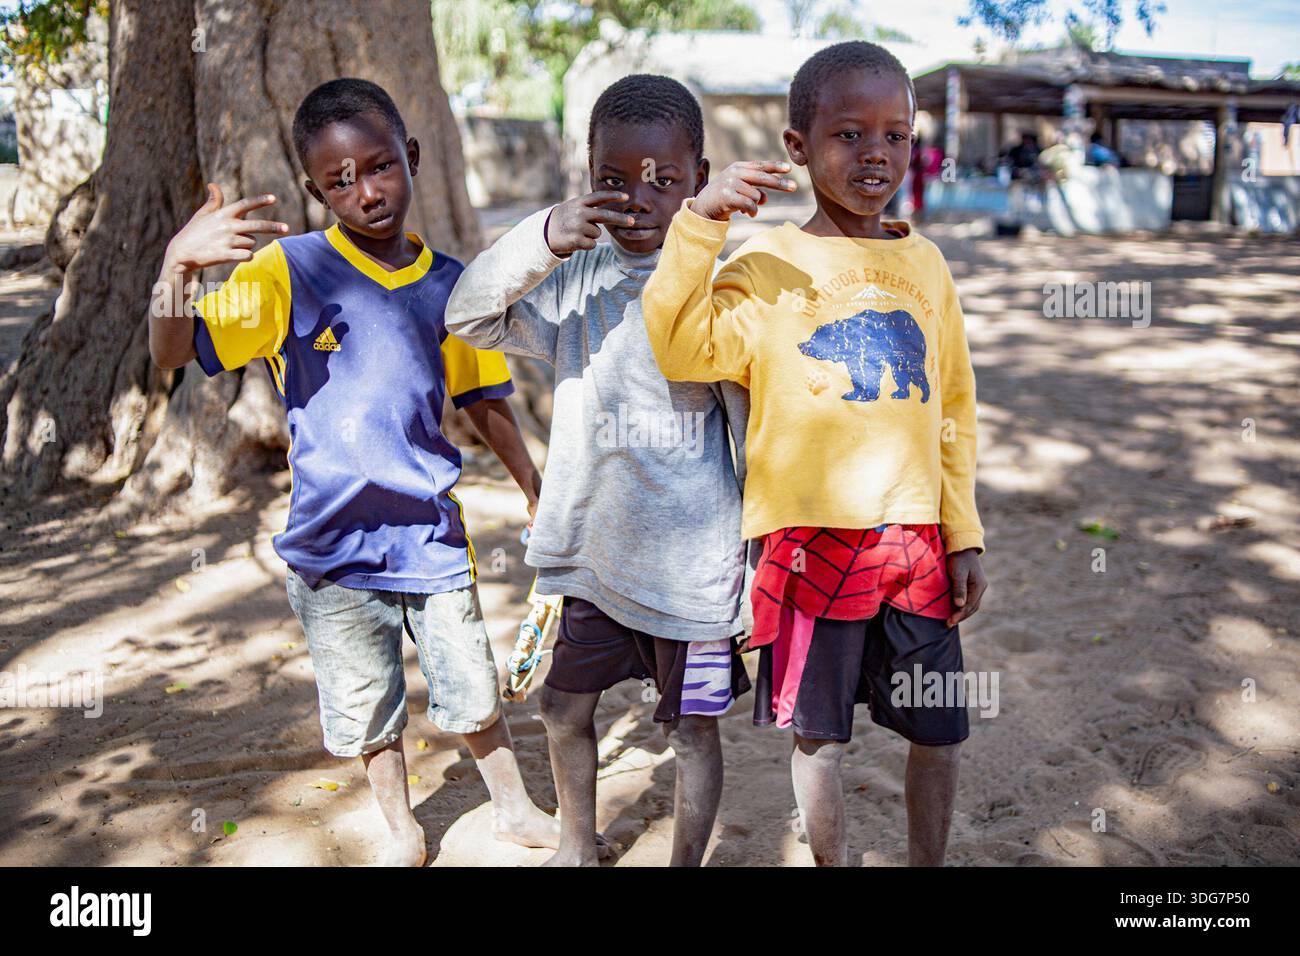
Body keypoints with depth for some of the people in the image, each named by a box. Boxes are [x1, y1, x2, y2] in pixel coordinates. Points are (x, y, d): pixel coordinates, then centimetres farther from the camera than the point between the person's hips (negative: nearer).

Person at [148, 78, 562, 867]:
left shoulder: (449, 285, 1)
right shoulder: (290, 270, -9)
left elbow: (485, 403, 12)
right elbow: (173, 353, -15)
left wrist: (537, 493, 14)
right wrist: (177, 263, -33)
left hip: (433, 534, 2)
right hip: (335, 545, -1)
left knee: (474, 692, 14)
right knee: (369, 710, 14)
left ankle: (514, 808, 39)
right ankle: (404, 835, 37)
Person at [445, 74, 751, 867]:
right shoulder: (575, 277, 0)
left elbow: (761, 430, -7)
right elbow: (470, 317, -10)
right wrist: (546, 238, -26)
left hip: (691, 564, -4)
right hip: (588, 544, 5)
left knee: (694, 729, 11)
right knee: (565, 708, 20)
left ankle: (688, 861, 34)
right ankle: (578, 848, 46)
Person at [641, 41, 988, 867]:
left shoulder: (925, 264, 7)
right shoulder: (769, 264, -5)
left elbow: (954, 406, 12)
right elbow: (683, 348, -19)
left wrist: (964, 535, 10)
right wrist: (700, 222, -26)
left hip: (917, 541, 4)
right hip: (812, 541, -3)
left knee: (940, 730, 14)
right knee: (820, 734, 10)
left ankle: (930, 862, 37)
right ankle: (833, 861, 33)